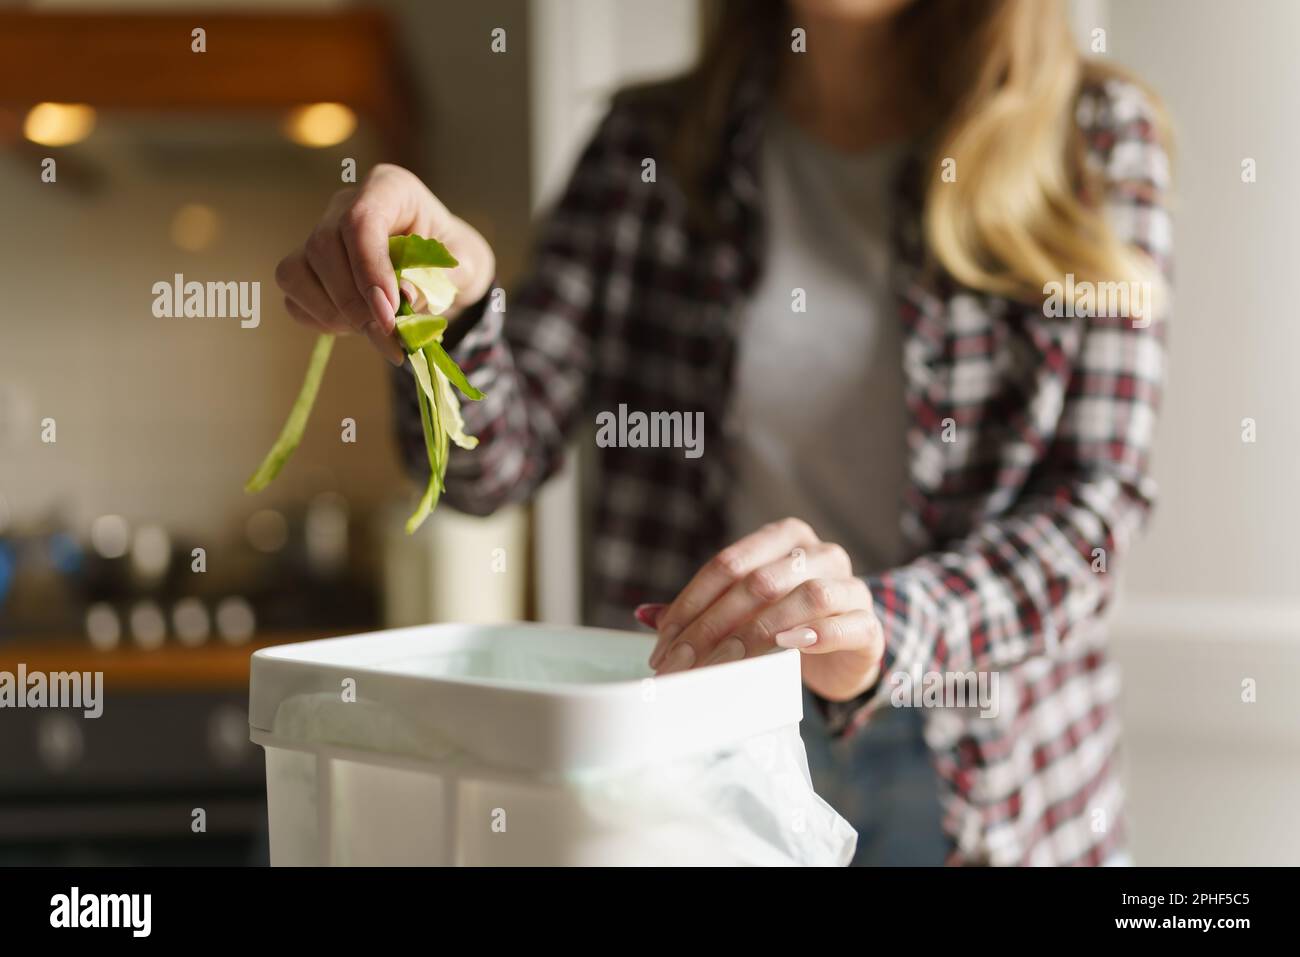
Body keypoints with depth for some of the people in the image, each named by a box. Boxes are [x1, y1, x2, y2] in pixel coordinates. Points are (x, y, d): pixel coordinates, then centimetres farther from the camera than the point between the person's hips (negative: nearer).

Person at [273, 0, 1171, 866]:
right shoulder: (653, 140, 0)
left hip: (989, 780, -1)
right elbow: (503, 456, -6)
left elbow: (1096, 499, -13)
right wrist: (453, 313, -28)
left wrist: (881, 627, -32)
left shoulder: (1093, 134, -5)